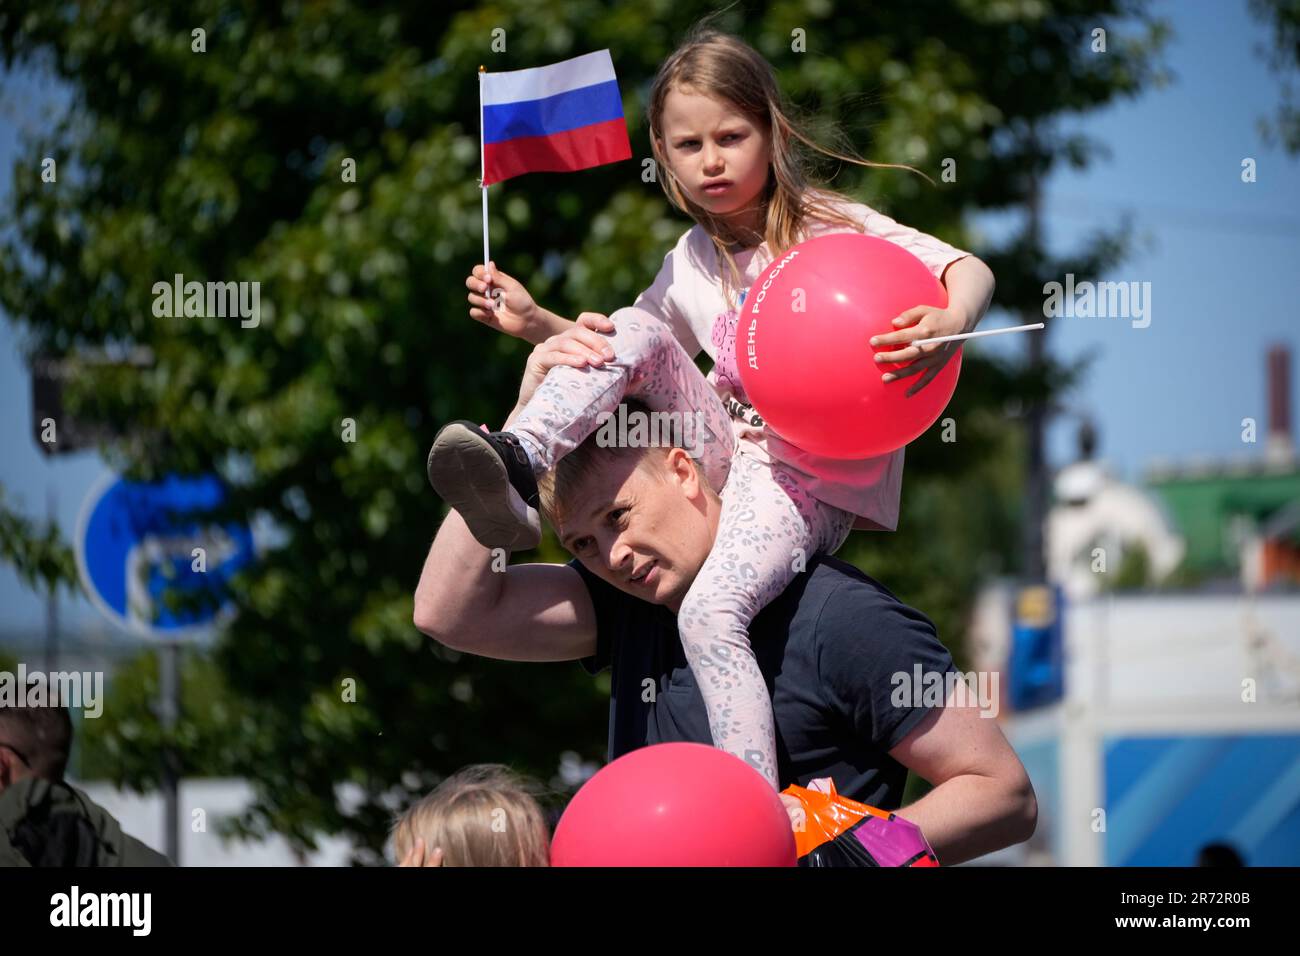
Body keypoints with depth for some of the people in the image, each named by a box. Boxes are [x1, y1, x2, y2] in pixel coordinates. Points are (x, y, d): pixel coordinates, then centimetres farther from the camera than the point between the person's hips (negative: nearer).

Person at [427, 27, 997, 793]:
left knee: (711, 614, -31)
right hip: (727, 451, 6)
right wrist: (537, 323, 9)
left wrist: (947, 328, -37)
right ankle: (517, 476, -24)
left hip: (813, 481, -6)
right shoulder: (692, 266, 14)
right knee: (637, 330, -10)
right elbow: (621, 360, 27)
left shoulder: (833, 227, -3)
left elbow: (970, 271, -13)